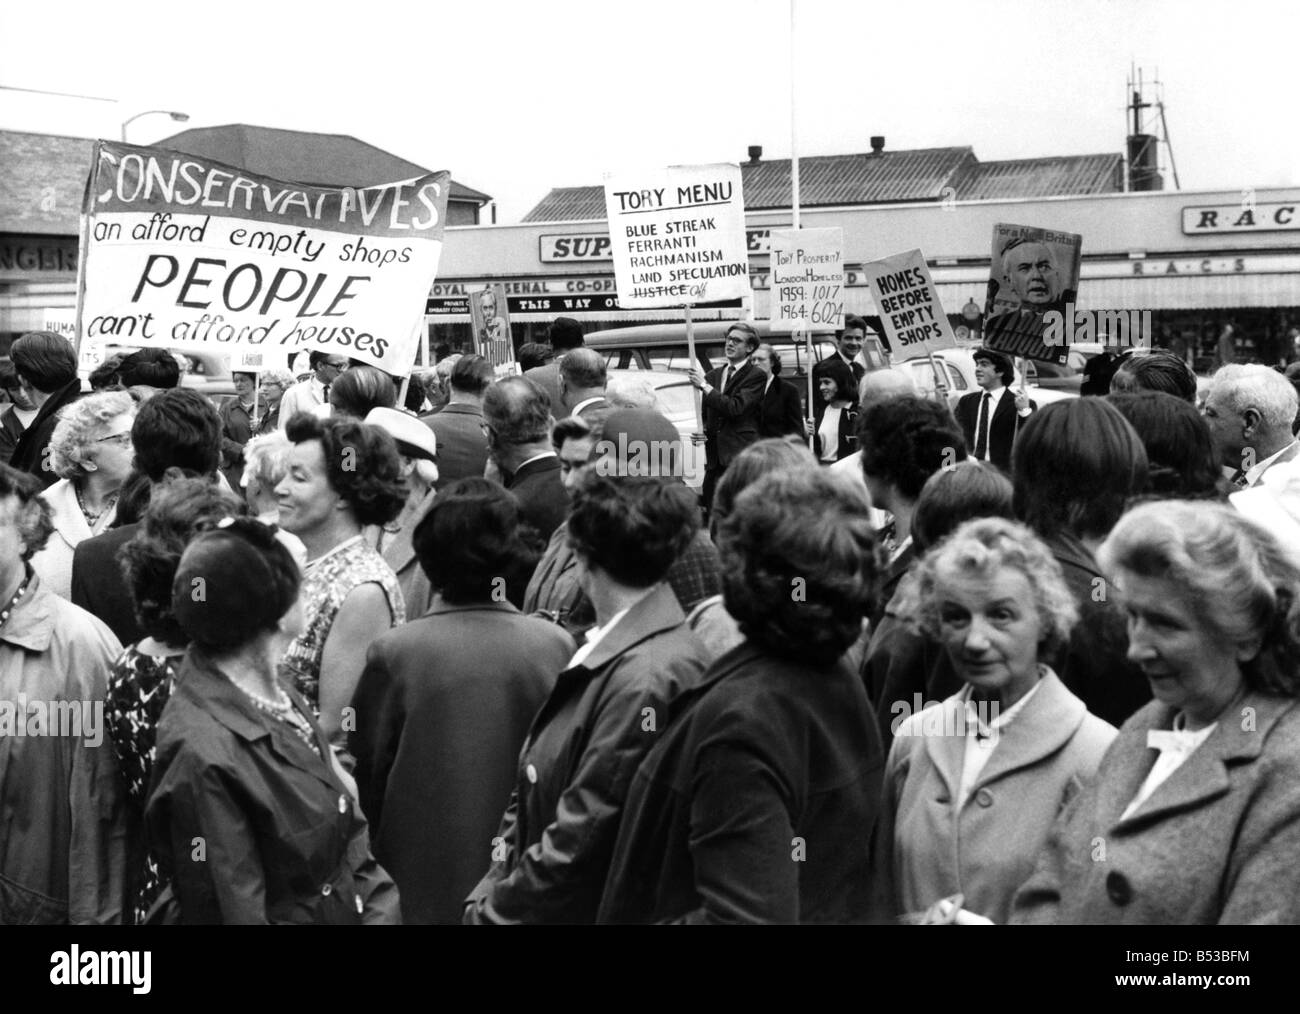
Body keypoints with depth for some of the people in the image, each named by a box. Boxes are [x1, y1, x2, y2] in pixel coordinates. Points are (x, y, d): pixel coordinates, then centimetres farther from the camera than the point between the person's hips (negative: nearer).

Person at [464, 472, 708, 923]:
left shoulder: (647, 678, -22)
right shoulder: (603, 652, 5)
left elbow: (582, 838, -21)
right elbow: (531, 792, 9)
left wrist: (494, 908, -13)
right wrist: (493, 887, 1)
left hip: (587, 909, -7)